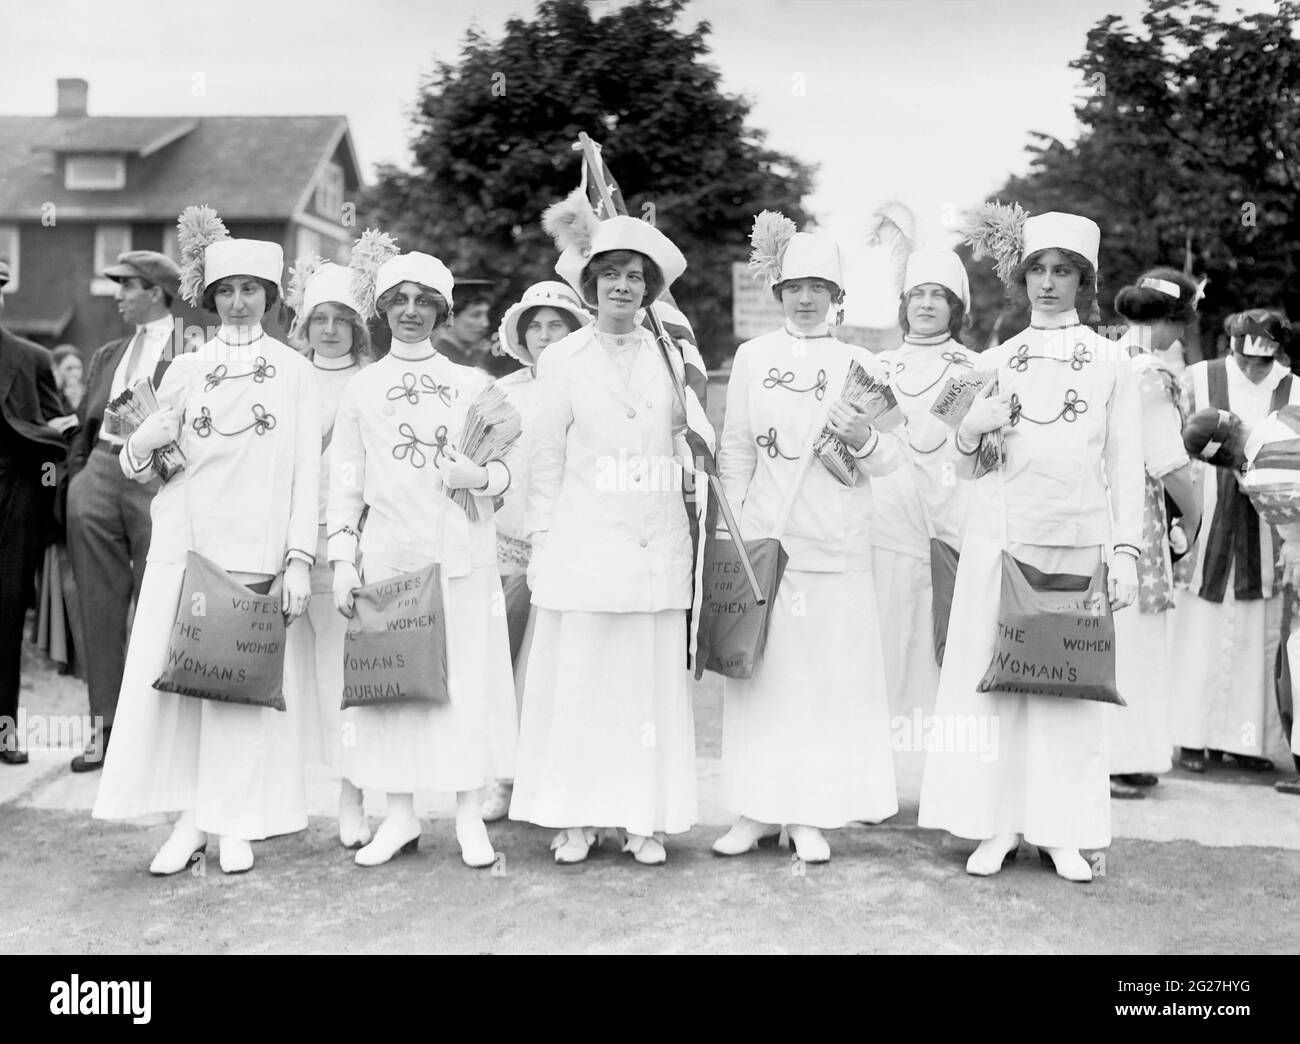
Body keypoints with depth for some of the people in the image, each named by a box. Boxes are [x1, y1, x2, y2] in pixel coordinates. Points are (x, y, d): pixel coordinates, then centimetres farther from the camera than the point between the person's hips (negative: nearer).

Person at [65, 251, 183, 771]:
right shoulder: (106, 355, 22)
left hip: (158, 478, -6)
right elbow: (84, 425, 22)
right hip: (100, 473, 6)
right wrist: (76, 474, 12)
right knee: (100, 609, 5)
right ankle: (104, 727, 12)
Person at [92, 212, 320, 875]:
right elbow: (131, 462, 15)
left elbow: (305, 469, 1)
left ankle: (236, 822, 10)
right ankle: (190, 818, 7)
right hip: (183, 544, 2)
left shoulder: (293, 371, 6)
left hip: (256, 548, -2)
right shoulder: (186, 369, 12)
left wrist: (300, 559, -6)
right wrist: (152, 437, -8)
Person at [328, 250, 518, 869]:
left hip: (463, 555, 0)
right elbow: (345, 481, 9)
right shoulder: (361, 388, 11)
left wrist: (480, 476, -14)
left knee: (468, 679, -1)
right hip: (388, 554, 1)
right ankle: (400, 817, 14)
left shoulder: (473, 383, 9)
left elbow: (507, 468, 9)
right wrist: (342, 560, 2)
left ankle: (470, 818, 9)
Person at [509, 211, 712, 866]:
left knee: (652, 679, 3)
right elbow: (546, 460, 5)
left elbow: (690, 443, 19)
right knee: (576, 678, -1)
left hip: (657, 543, 2)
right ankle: (573, 819, 10)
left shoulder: (671, 356, 10)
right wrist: (542, 540, 2)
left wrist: (696, 447, -1)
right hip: (583, 541, -2)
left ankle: (646, 820, 13)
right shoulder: (563, 359, 5)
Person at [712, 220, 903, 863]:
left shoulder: (861, 365, 7)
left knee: (830, 676, 0)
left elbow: (890, 461, 7)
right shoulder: (753, 358, 9)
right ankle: (758, 809, 13)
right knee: (760, 673, 2)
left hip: (837, 545, 0)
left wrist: (864, 439, -15)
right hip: (764, 539, 0)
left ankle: (811, 816, 10)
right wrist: (732, 532, 3)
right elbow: (735, 453, 9)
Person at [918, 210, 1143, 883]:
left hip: (1078, 542, -1)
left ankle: (1064, 832, 10)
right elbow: (968, 468, 14)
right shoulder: (994, 362, 12)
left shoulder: (1111, 363, 9)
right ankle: (998, 825, 7)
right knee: (993, 676, -2)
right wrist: (971, 430, -7)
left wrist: (1127, 552, -2)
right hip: (999, 537, 1)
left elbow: (1125, 466, 6)